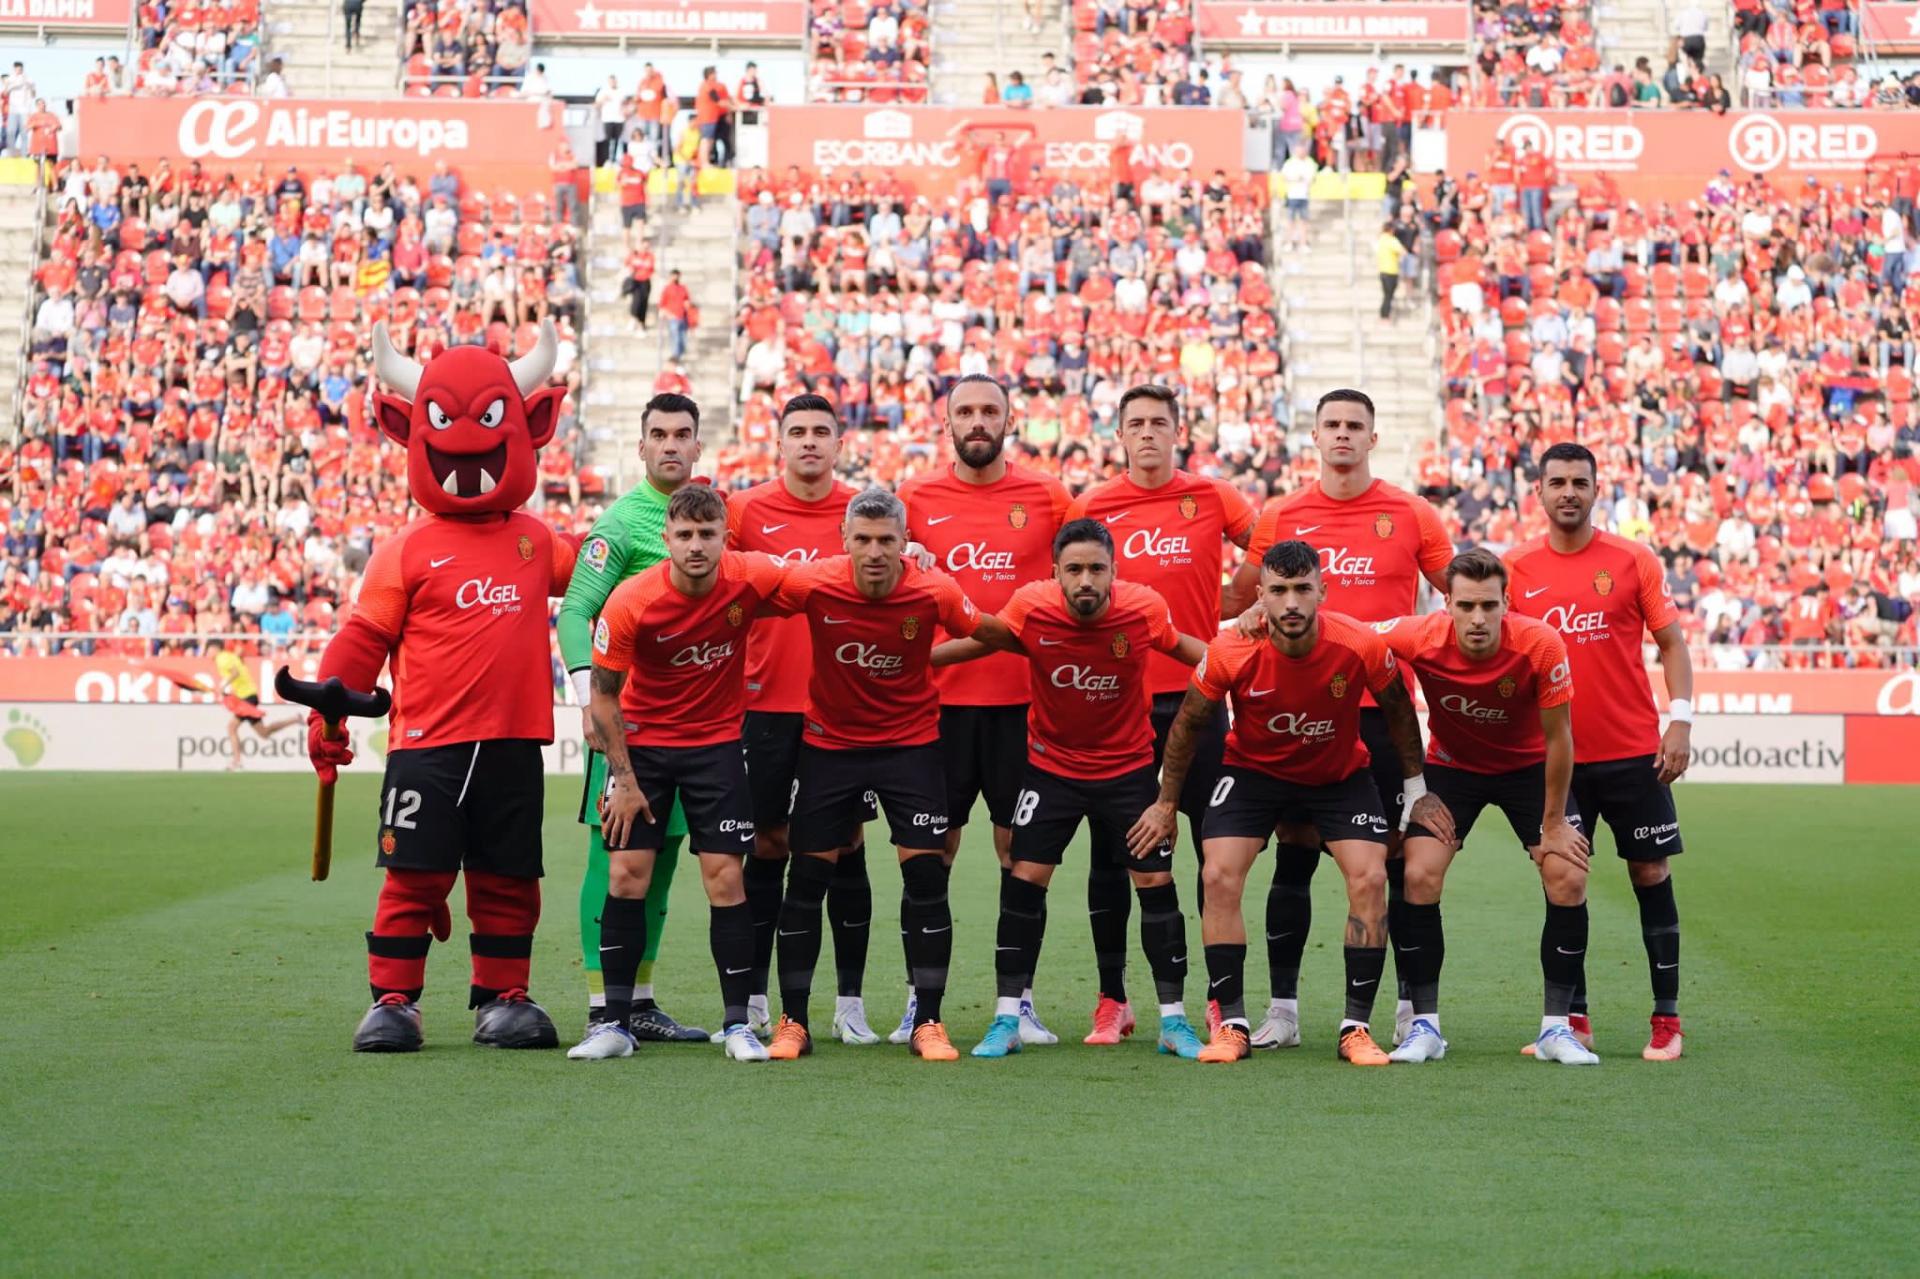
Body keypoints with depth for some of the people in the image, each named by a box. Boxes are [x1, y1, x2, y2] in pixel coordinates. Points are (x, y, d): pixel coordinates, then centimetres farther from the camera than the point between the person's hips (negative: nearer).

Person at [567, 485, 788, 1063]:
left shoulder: (751, 578, -17)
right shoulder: (630, 602, -20)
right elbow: (603, 695, -9)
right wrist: (624, 779, -9)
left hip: (718, 741, 0)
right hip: (642, 741, 0)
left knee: (725, 879, -5)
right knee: (626, 876, -5)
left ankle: (737, 1023, 3)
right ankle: (615, 1022, 4)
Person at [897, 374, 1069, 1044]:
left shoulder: (1047, 497, 3)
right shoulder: (916, 498, 4)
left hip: (1024, 699, 0)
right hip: (938, 698, 0)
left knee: (1021, 850, 4)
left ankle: (1020, 999, 12)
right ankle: (920, 999, 12)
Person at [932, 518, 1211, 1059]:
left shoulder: (1145, 608, -19)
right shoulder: (1031, 607, -19)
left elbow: (1182, 646, 2)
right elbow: (981, 641, -1)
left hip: (1129, 766, 0)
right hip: (1051, 765, 0)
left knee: (1155, 881, -2)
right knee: (1024, 879, -5)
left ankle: (1174, 1020, 11)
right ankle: (1007, 1020, 6)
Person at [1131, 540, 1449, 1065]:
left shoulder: (1361, 647, -26)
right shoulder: (1231, 653, -26)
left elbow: (1398, 711, -5)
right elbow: (1189, 723, -8)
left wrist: (1416, 790, 1)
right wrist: (1166, 802, 0)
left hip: (1342, 775, 0)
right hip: (1253, 770, 0)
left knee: (1370, 880, -15)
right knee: (1219, 877, -16)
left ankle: (1356, 1027, -3)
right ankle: (1231, 1024, -5)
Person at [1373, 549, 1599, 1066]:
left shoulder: (1541, 645, -30)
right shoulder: (1421, 637, -29)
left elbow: (1557, 738, -18)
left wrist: (1553, 825, -12)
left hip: (1529, 766, 0)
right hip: (1451, 765, 1)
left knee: (1568, 880, -14)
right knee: (1419, 877, -15)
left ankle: (1556, 1028, 1)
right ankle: (1424, 1026, -2)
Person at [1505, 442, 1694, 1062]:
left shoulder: (1634, 561, -1)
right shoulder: (1515, 568, 2)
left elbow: (1671, 642, 2)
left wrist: (1680, 719, -9)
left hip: (1633, 751, -1)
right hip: (1554, 753, 1)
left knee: (1651, 874, 1)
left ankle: (1667, 1019, 9)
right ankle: (1575, 1020, 14)